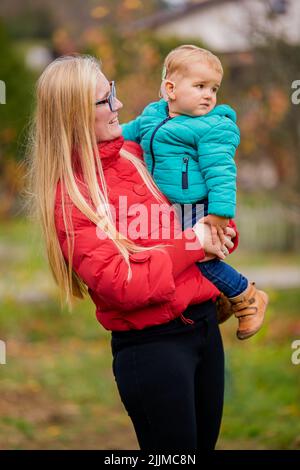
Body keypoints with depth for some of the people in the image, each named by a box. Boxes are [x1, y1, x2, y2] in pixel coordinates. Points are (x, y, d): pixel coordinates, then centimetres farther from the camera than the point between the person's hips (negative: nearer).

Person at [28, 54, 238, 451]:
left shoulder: (135, 154, 6)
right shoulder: (71, 195, -14)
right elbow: (120, 286, -20)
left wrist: (220, 234, -1)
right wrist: (191, 244, -17)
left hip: (204, 324, 7)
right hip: (150, 345, -7)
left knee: (206, 441, 16)